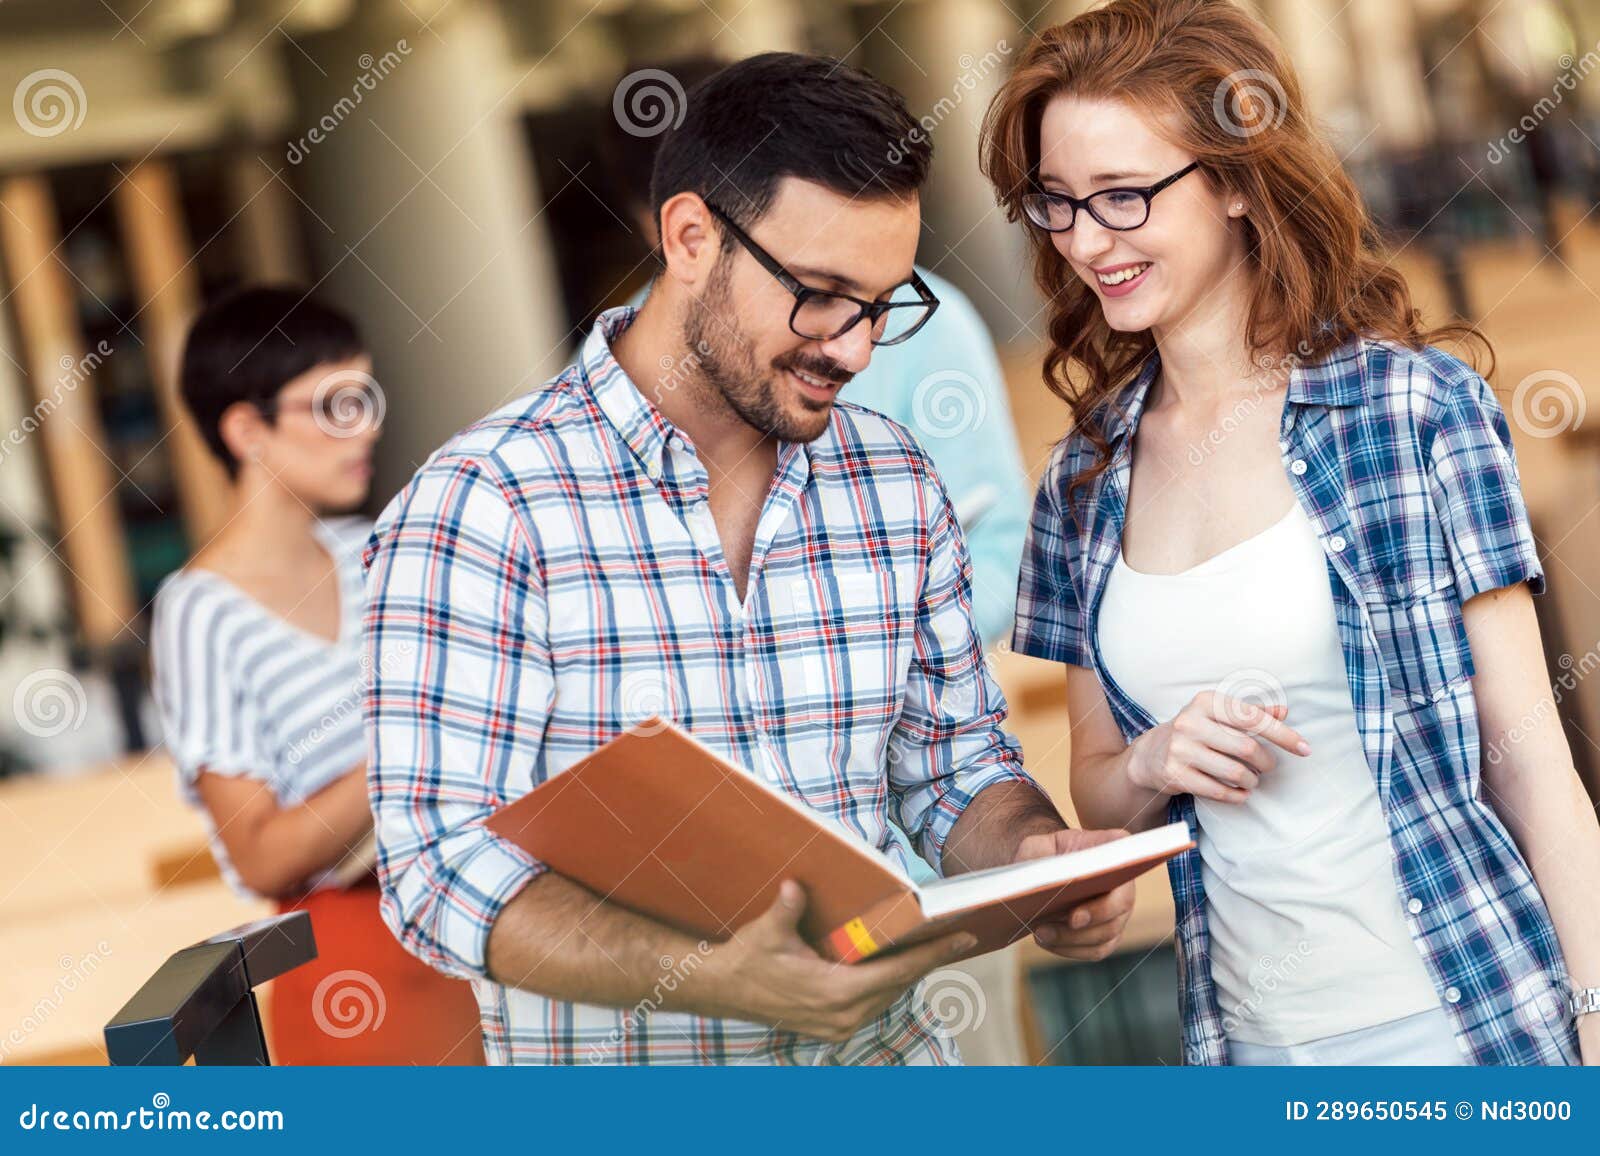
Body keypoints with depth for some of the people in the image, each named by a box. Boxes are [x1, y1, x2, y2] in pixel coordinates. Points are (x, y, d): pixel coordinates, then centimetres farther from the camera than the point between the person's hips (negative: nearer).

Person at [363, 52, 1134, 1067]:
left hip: (884, 1044, 4)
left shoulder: (898, 484, 8)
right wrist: (716, 980, -29)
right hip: (620, 1065, -3)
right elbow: (444, 868, -16)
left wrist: (1039, 858, -8)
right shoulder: (486, 507, -10)